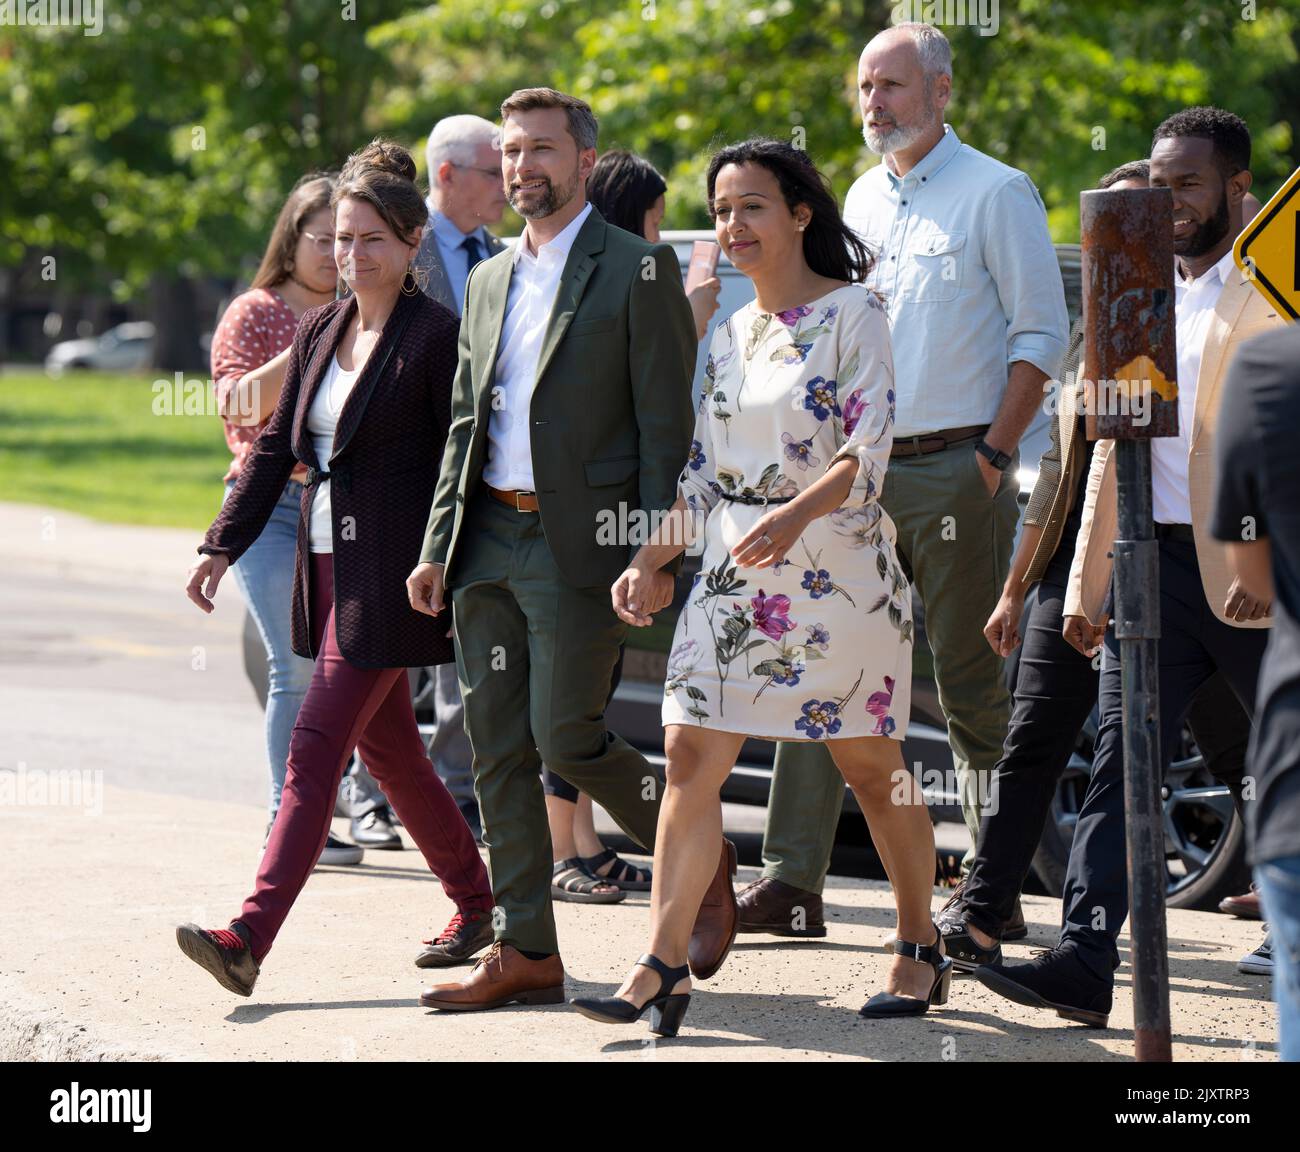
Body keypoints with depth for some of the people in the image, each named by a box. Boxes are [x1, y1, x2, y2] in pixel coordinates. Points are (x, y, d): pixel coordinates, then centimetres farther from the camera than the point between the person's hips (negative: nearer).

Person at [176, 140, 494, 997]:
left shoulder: (437, 336, -9)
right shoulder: (320, 331, 12)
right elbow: (277, 445, 15)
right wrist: (225, 545, 10)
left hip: (390, 574, -8)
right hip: (329, 567, 8)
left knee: (318, 746, -12)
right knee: (387, 747, 15)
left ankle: (251, 938, -16)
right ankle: (476, 902, 30)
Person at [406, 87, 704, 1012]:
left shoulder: (639, 269, -4)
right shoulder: (489, 281, 17)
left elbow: (668, 423, -8)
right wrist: (438, 547, 12)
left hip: (579, 543, -7)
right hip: (489, 541, 7)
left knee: (566, 738, -11)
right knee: (498, 752, 4)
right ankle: (527, 953, 9)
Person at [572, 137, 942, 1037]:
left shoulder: (852, 314, -6)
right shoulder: (730, 335, 14)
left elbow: (867, 452, -15)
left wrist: (794, 515, -30)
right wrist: (650, 560, 8)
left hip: (837, 565, -6)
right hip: (734, 573, 6)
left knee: (871, 764, 4)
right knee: (690, 754, -6)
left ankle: (922, 952, 20)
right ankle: (664, 967, -9)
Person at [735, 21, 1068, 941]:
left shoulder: (997, 193, -3)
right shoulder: (864, 198, 15)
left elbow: (1042, 334, -6)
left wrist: (997, 453, -13)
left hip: (957, 468, -6)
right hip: (860, 468, 6)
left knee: (971, 684, 0)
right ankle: (792, 883, -2)